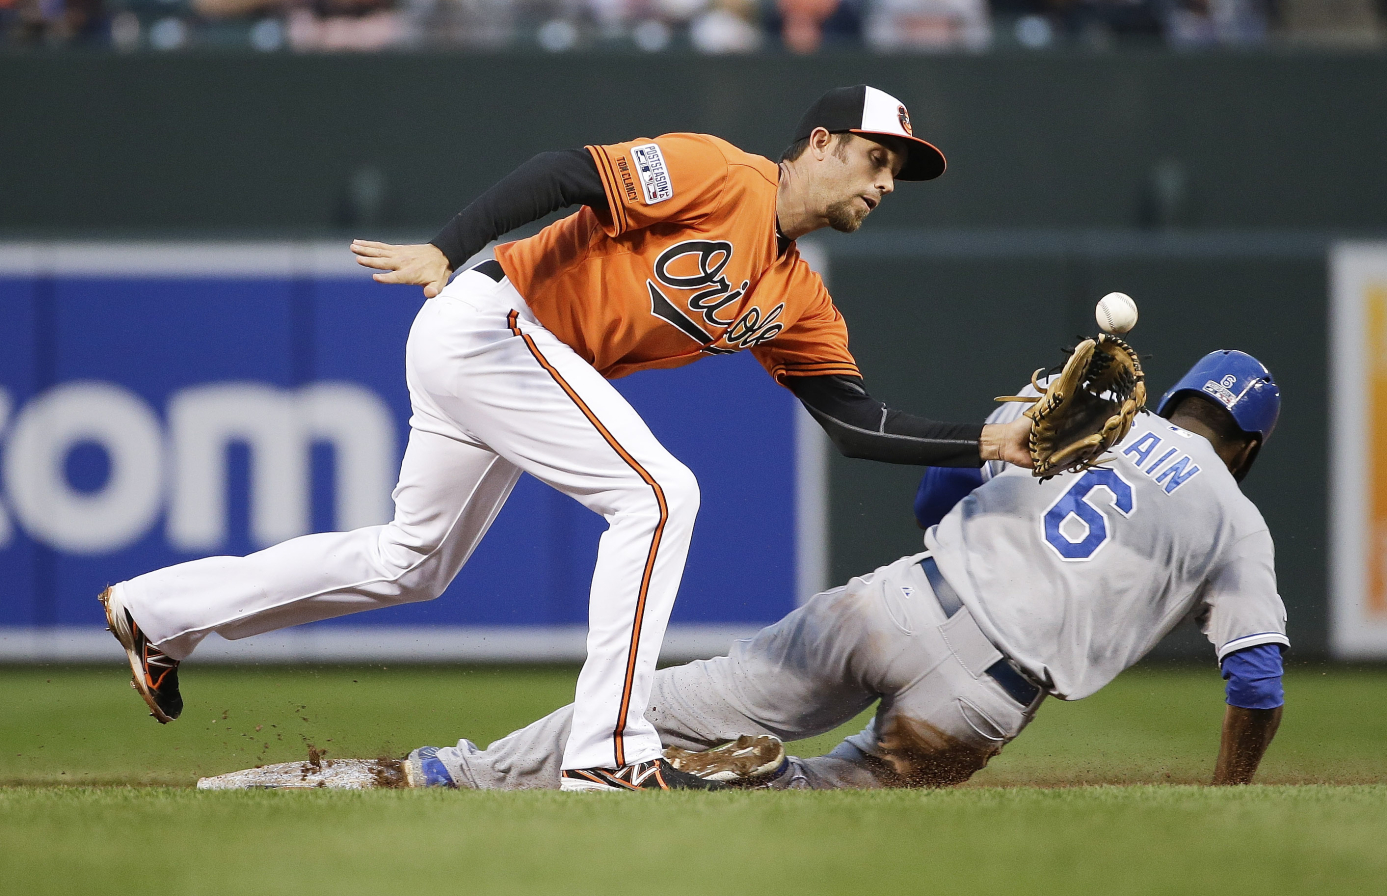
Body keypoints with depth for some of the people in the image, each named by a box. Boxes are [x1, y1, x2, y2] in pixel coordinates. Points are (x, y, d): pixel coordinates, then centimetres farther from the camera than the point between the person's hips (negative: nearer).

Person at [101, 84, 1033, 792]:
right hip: (489, 318, -10)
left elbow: (856, 420, 8)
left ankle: (160, 612, 30)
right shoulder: (719, 176, -14)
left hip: (530, 365, 10)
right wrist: (446, 250, -32)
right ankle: (609, 753, -17)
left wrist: (985, 442, -2)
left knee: (411, 564, 18)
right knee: (657, 493, -18)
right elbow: (564, 174, -21)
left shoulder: (797, 301, 10)